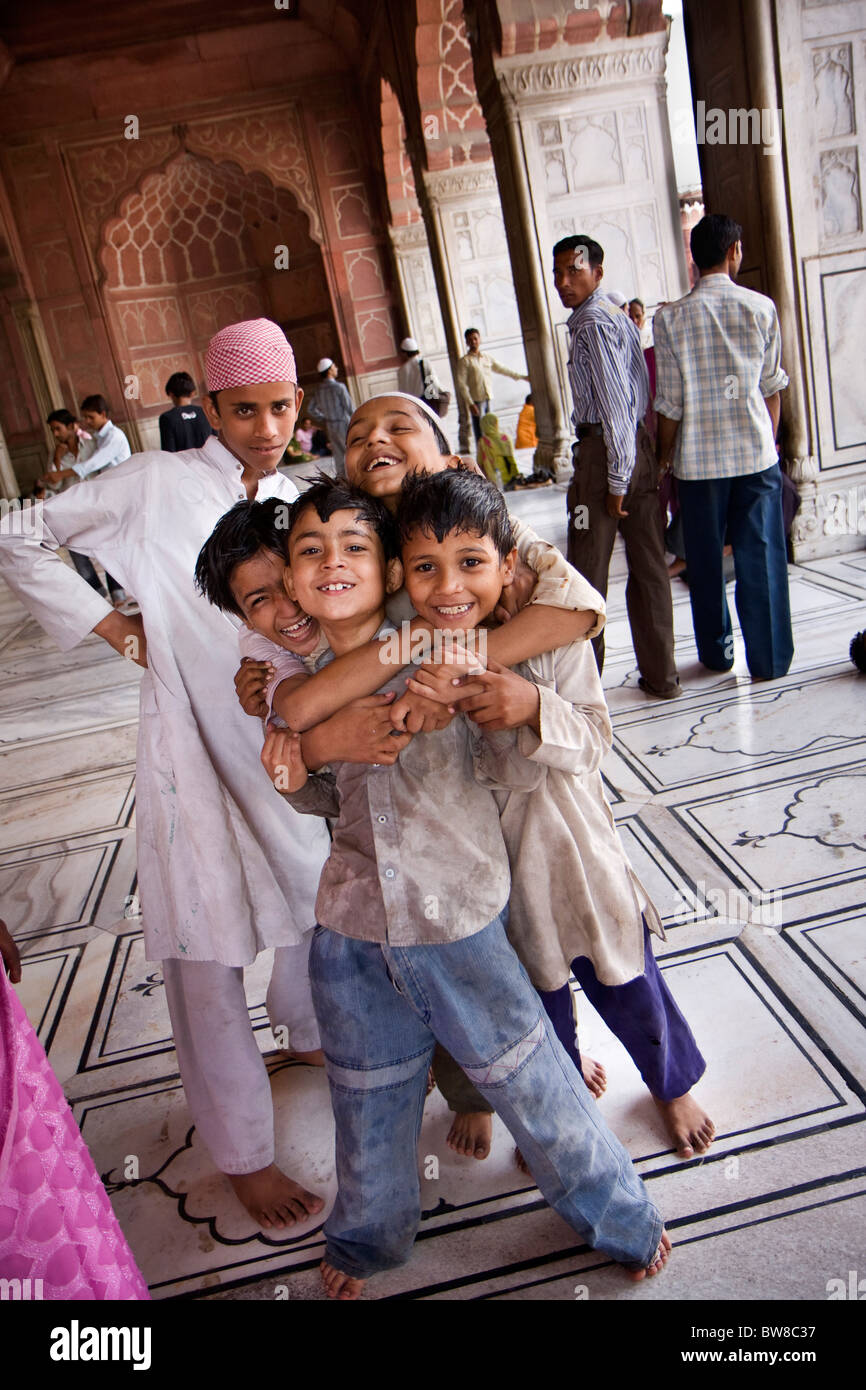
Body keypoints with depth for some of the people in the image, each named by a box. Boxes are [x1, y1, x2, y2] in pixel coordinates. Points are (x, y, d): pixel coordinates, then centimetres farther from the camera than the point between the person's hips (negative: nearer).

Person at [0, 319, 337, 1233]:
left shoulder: (295, 501, 8)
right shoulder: (155, 483, -9)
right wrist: (110, 625, -8)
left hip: (289, 736, 6)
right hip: (191, 746, -6)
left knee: (320, 898, 22)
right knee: (205, 959, 3)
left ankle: (310, 1033, 53)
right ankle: (241, 1152, 24)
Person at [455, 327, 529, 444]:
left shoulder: (487, 357, 15)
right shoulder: (464, 361, -2)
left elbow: (501, 369, 26)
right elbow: (461, 384, -8)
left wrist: (521, 376, 29)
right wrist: (470, 403, -16)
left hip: (489, 399, 5)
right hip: (476, 400, -5)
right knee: (480, 434, -9)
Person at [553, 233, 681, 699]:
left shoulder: (592, 324, -12)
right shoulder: (620, 317, 18)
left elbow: (615, 404, -18)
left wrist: (616, 479, -17)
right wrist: (629, 471, 18)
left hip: (605, 451, -9)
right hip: (642, 447, 9)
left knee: (586, 574, 0)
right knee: (647, 567, 10)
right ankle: (661, 676, 17)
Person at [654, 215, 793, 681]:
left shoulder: (670, 318, -5)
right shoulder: (760, 307, -1)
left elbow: (669, 405, -5)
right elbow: (772, 386, 6)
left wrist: (664, 462, 6)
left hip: (698, 458, 0)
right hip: (755, 452, 1)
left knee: (705, 559, 11)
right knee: (761, 555, 6)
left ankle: (716, 653, 23)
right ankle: (769, 659, 11)